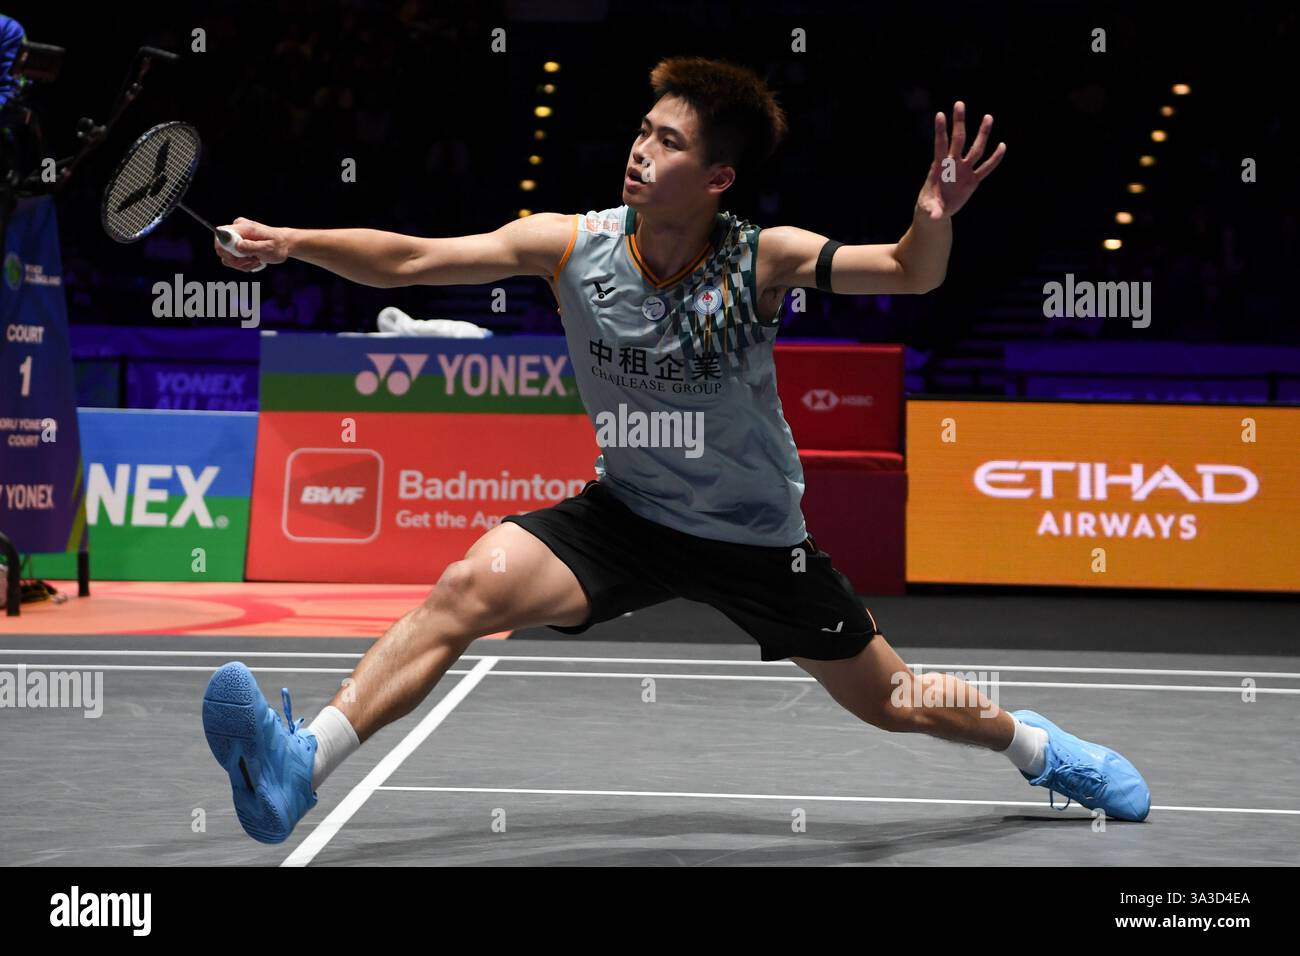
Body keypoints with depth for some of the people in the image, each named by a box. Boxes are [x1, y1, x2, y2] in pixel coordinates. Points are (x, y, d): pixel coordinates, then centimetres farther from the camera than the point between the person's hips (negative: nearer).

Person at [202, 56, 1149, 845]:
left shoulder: (762, 259, -21)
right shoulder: (572, 244, -16)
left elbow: (908, 273, -32)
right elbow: (407, 259, -17)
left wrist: (934, 221, -53)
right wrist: (289, 241, -30)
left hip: (758, 536, -1)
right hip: (626, 515, 1)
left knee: (895, 704, 10)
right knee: (470, 585, -25)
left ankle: (1031, 741, 43)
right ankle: (300, 769, -30)